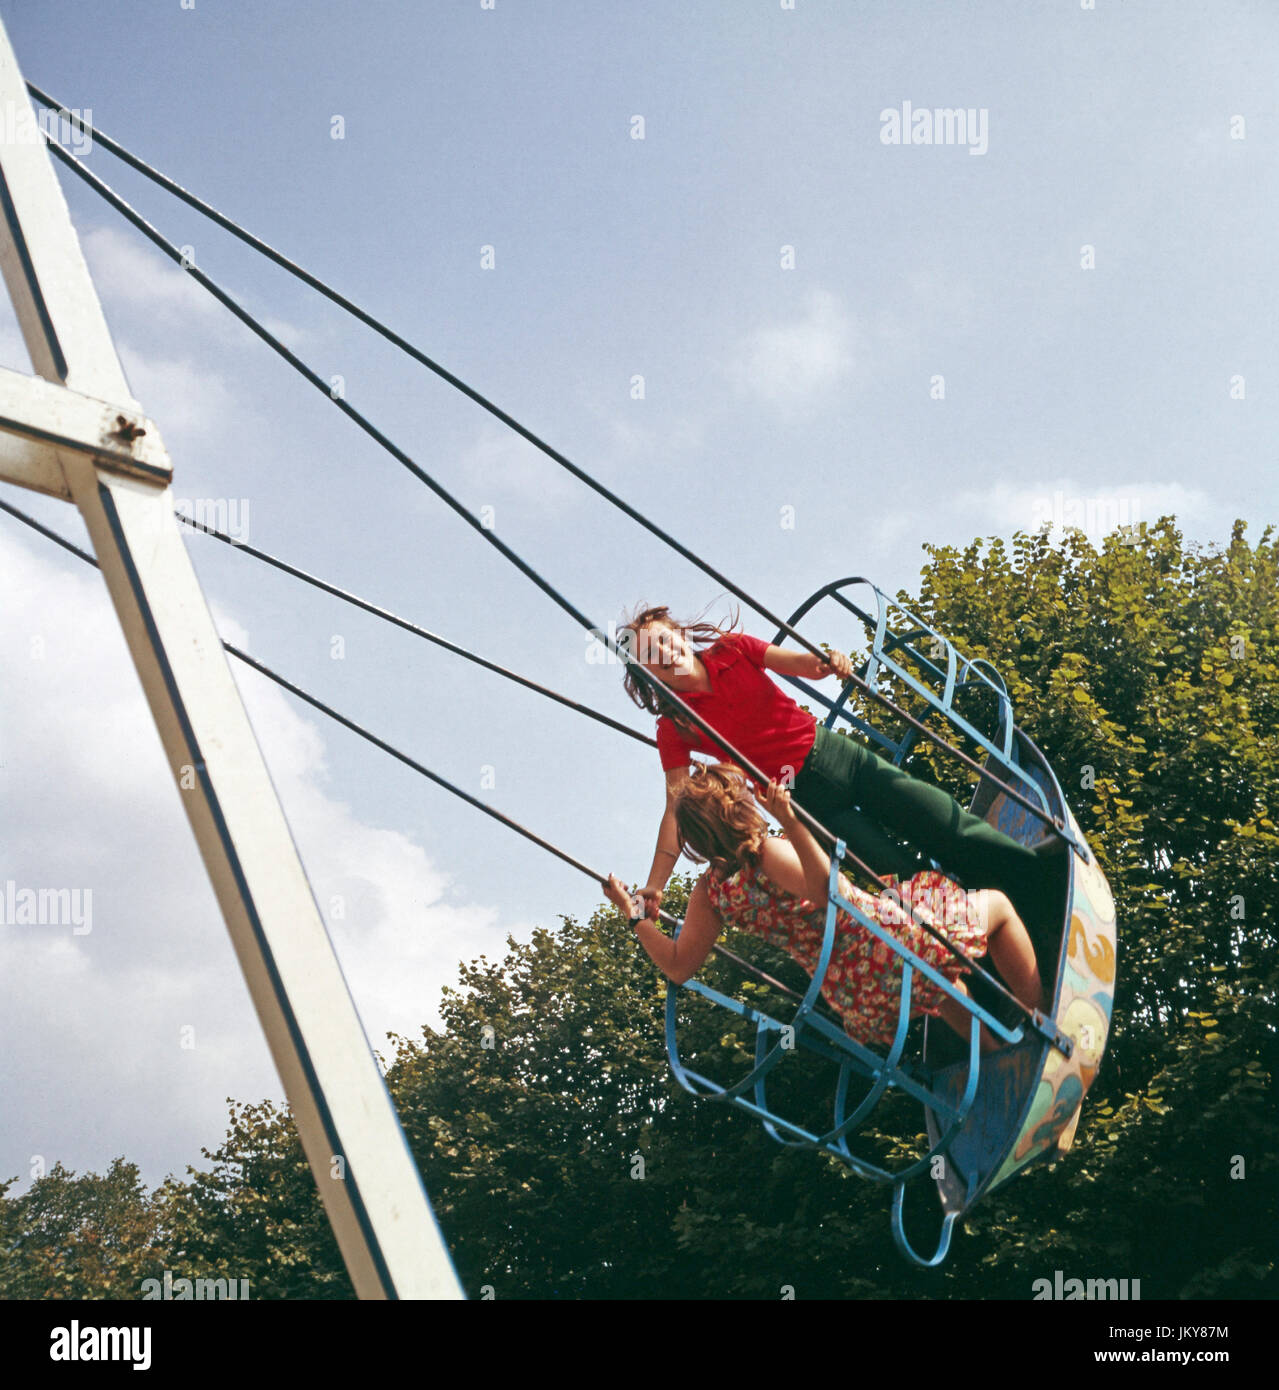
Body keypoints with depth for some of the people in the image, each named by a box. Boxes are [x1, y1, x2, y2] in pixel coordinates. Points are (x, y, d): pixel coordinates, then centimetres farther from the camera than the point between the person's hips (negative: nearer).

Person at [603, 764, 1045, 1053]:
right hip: (889, 947, -7)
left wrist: (634, 914, 8)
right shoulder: (771, 852, -24)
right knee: (996, 904, 16)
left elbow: (678, 966, 0)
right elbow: (830, 891, -42)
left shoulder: (710, 890, -3)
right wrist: (792, 823, -49)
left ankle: (995, 1052, 44)